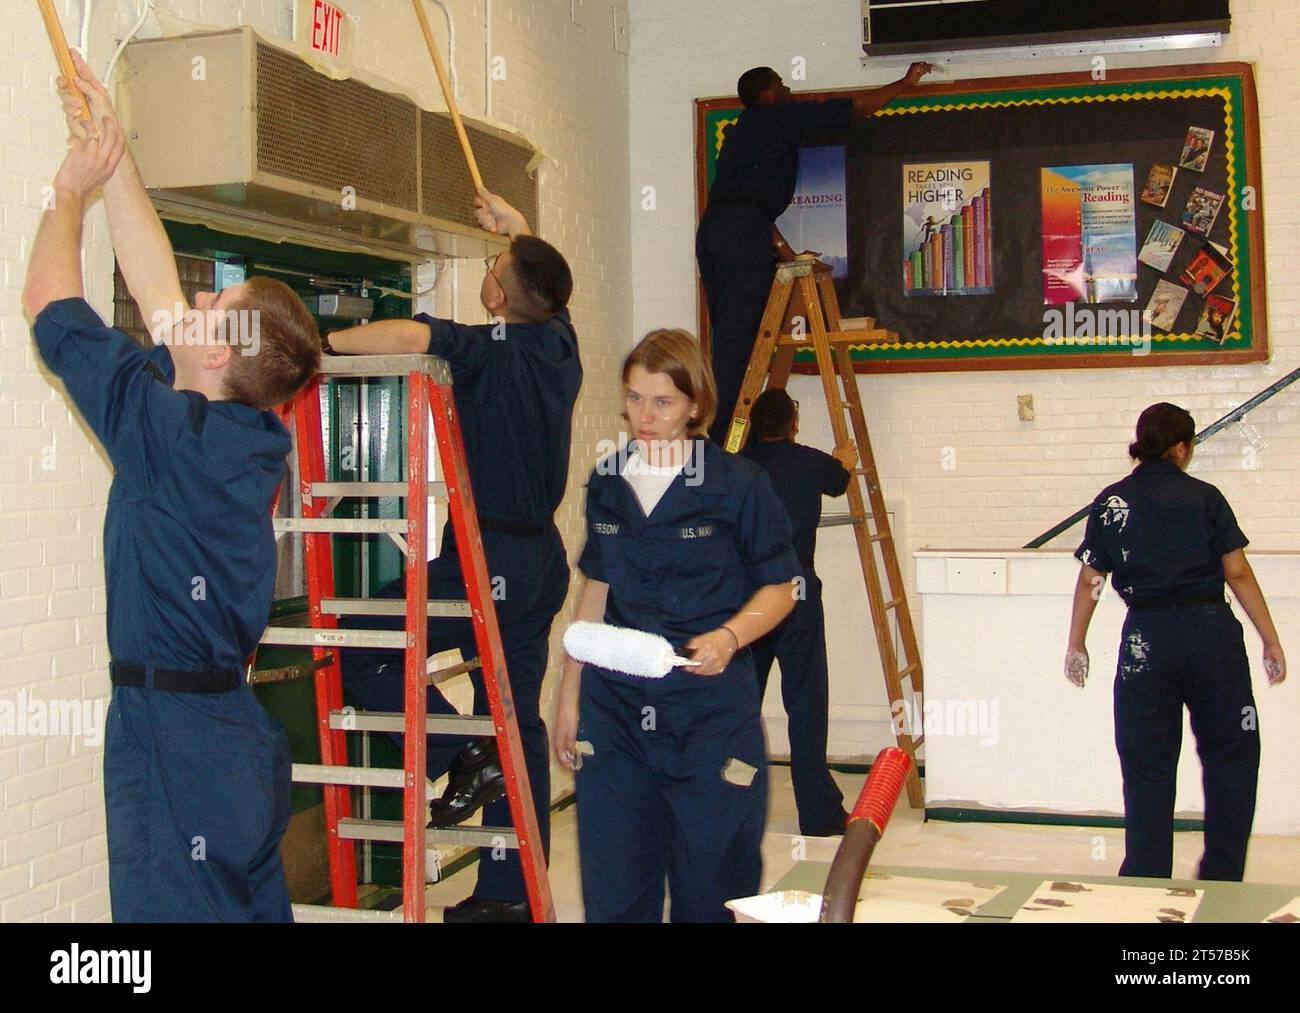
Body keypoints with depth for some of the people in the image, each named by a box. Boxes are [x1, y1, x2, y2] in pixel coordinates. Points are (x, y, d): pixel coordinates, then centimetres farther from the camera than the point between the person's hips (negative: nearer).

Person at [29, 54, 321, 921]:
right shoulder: (257, 437, 3)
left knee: (175, 907, 0)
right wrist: (113, 154, 16)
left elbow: (51, 307, -8)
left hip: (171, 739, -8)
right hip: (239, 728, 8)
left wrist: (71, 190, 6)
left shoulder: (169, 435, -17)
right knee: (255, 905, 15)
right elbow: (156, 284, 12)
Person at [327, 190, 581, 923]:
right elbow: (544, 281, 30)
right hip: (542, 556, 9)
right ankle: (510, 893, 16)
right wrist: (516, 226, 38)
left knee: (361, 649, -2)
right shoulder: (559, 342, 7)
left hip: (486, 559, -9)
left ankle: (464, 758, -7)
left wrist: (318, 342, -23)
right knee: (518, 718, 10)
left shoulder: (494, 351, -15)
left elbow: (411, 335, -33)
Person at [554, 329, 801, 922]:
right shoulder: (607, 484, 9)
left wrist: (728, 637, -19)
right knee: (613, 894, 8)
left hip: (711, 713, -4)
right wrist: (568, 695, 15)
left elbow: (778, 588, 1)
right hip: (614, 711, 4)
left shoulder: (738, 485, -5)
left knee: (712, 893, 6)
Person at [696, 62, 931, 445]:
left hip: (713, 225, 8)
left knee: (727, 334, 8)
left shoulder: (741, 131, 31)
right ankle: (724, 436, -18)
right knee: (738, 331, -13)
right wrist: (905, 83, 23)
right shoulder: (780, 117, 7)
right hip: (743, 228, -8)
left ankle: (718, 433, 5)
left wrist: (785, 251, 25)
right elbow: (856, 107, 9)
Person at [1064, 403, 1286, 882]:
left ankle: (1147, 881, 12)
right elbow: (1237, 573, -2)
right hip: (1212, 631, -1)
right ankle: (1222, 878, 15)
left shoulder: (1110, 502, 4)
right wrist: (1271, 641, 3)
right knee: (1230, 754, 13)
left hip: (1146, 640, 1)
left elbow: (1090, 581, 3)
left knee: (1148, 766, 8)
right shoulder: (1205, 497, 0)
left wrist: (1076, 646, 13)